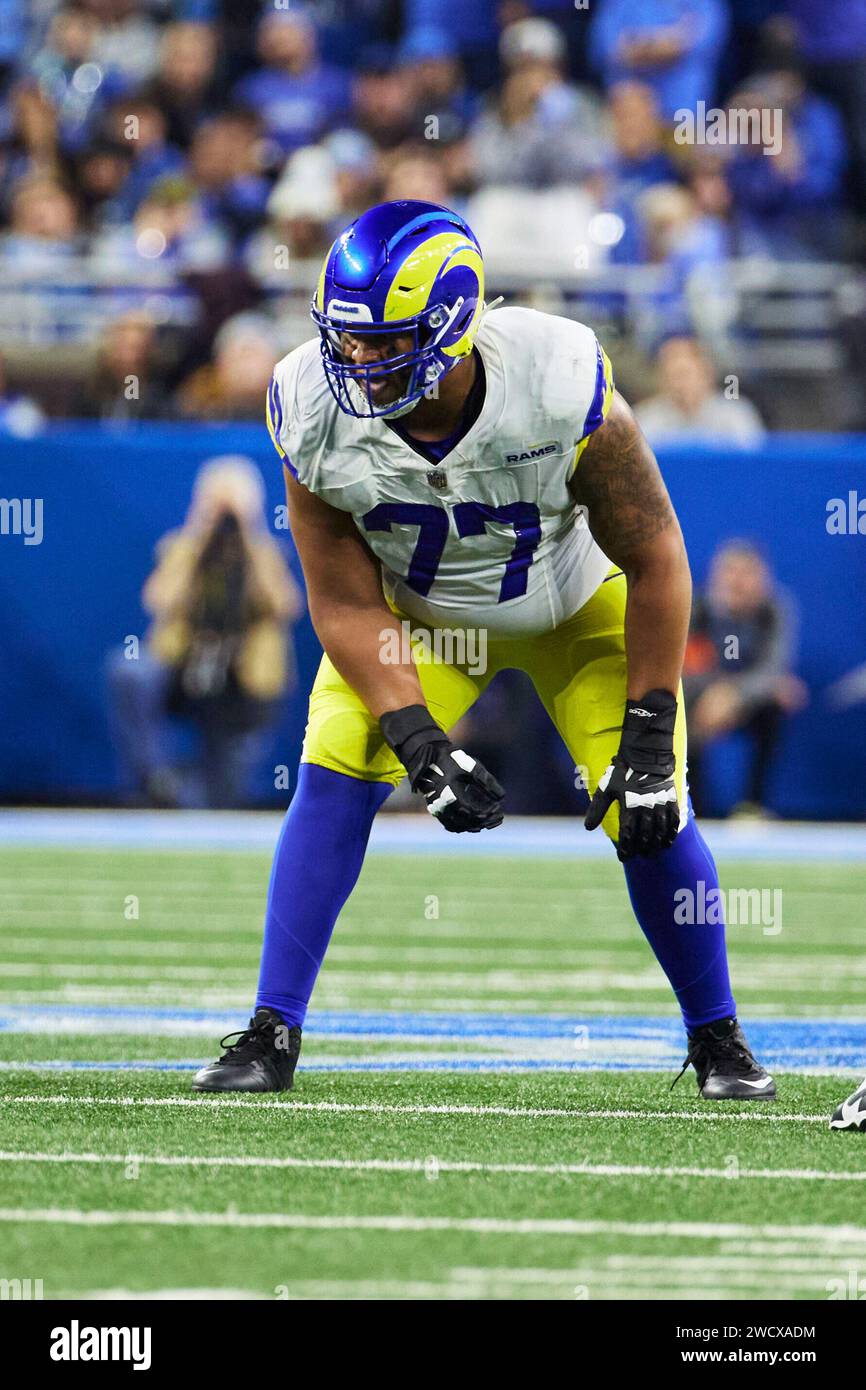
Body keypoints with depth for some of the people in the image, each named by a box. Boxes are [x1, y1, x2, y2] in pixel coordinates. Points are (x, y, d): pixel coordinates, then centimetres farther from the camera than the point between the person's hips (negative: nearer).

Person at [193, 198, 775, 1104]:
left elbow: (654, 561, -24)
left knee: (651, 816, -10)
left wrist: (648, 740, -23)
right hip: (414, 613, 2)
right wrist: (421, 745, -28)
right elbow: (345, 605, -17)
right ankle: (273, 1034, -9)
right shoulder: (315, 413, -29)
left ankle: (716, 1037, 14)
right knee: (334, 775, -18)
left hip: (578, 606, -2)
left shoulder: (561, 386, -37)